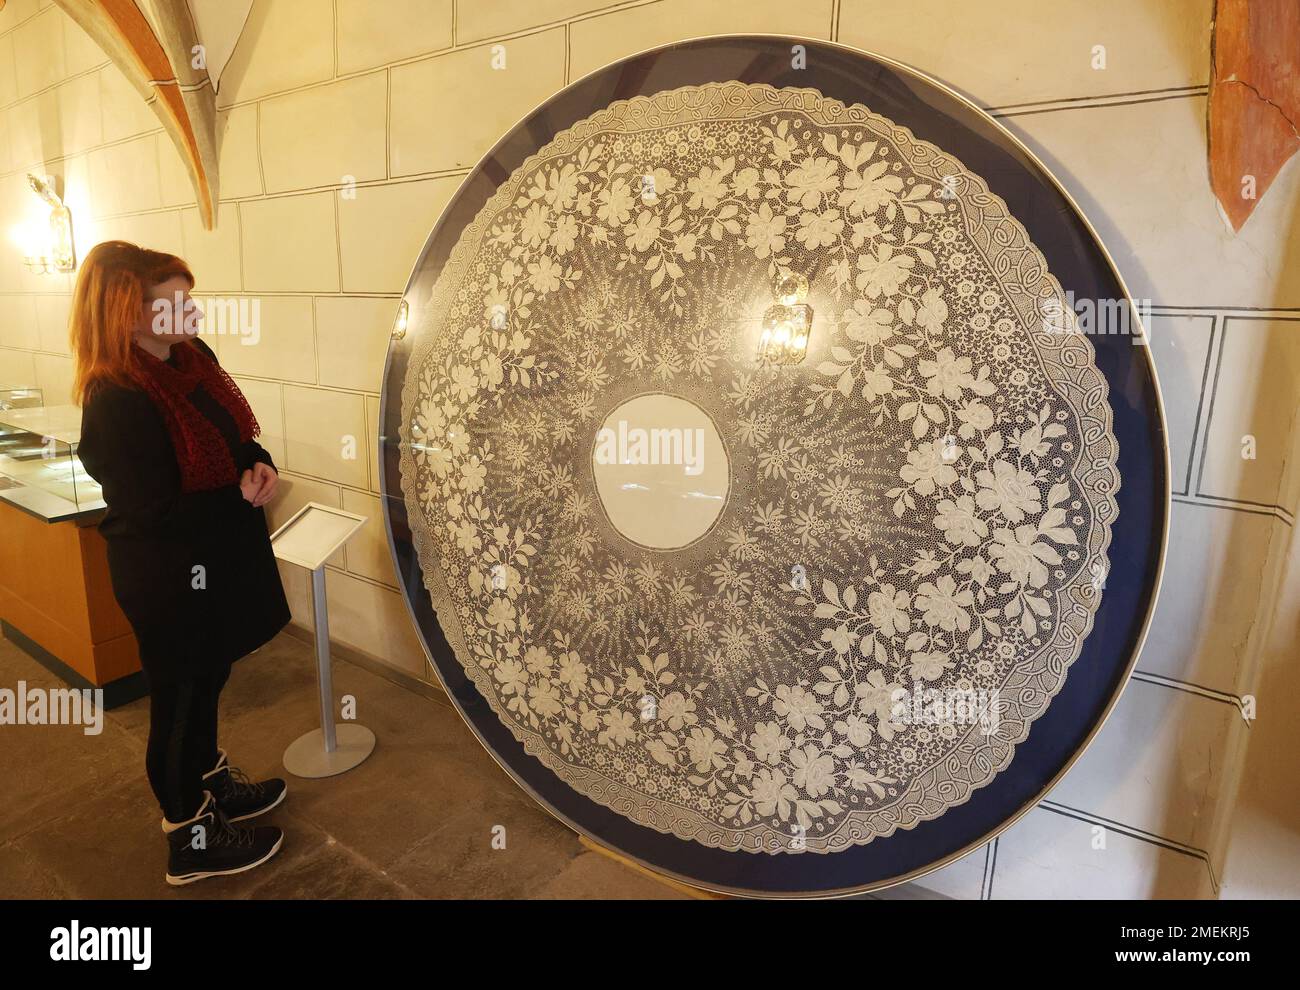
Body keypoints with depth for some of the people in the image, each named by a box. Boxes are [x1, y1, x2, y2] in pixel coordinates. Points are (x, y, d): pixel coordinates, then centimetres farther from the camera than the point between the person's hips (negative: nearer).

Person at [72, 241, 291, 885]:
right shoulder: (116, 403, -26)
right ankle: (190, 837, 33)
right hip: (173, 578, -8)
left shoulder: (192, 357, -1)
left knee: (206, 681, 25)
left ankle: (210, 784, 49)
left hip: (217, 560, 8)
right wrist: (243, 494, -16)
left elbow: (238, 435, 11)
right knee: (180, 699, 11)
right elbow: (156, 513, -25)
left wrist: (258, 464, -10)